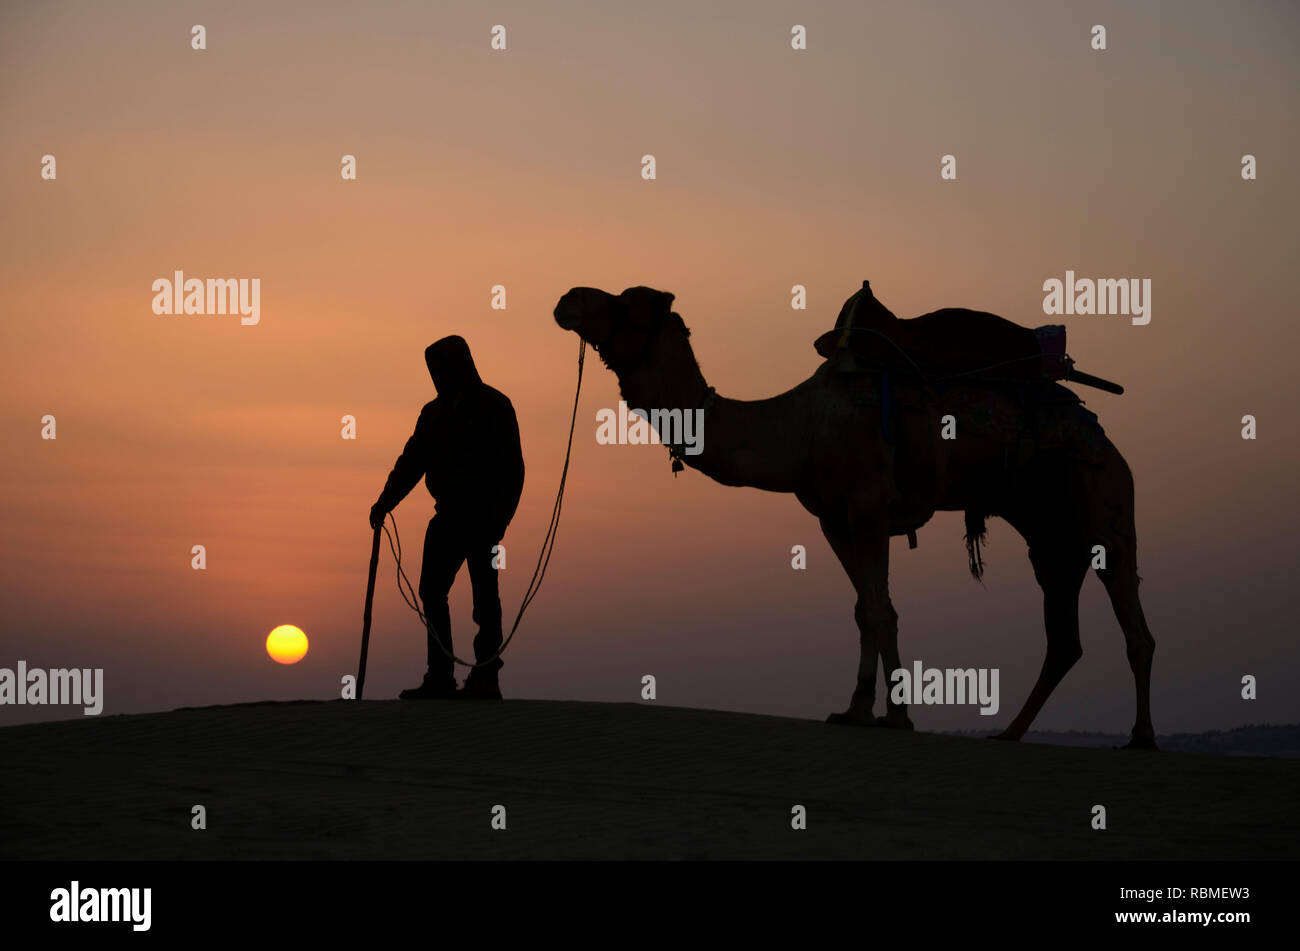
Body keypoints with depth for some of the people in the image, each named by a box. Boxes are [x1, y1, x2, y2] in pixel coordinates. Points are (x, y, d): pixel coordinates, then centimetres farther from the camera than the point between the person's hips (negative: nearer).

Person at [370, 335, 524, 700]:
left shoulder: (493, 406, -5)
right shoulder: (435, 411, 14)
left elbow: (512, 468, -10)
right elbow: (412, 461, 15)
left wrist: (501, 516, -18)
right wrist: (385, 501, 3)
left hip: (484, 519, -7)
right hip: (448, 516, 7)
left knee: (484, 598, -3)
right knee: (432, 592, 4)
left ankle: (486, 678, 2)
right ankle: (440, 678, 9)